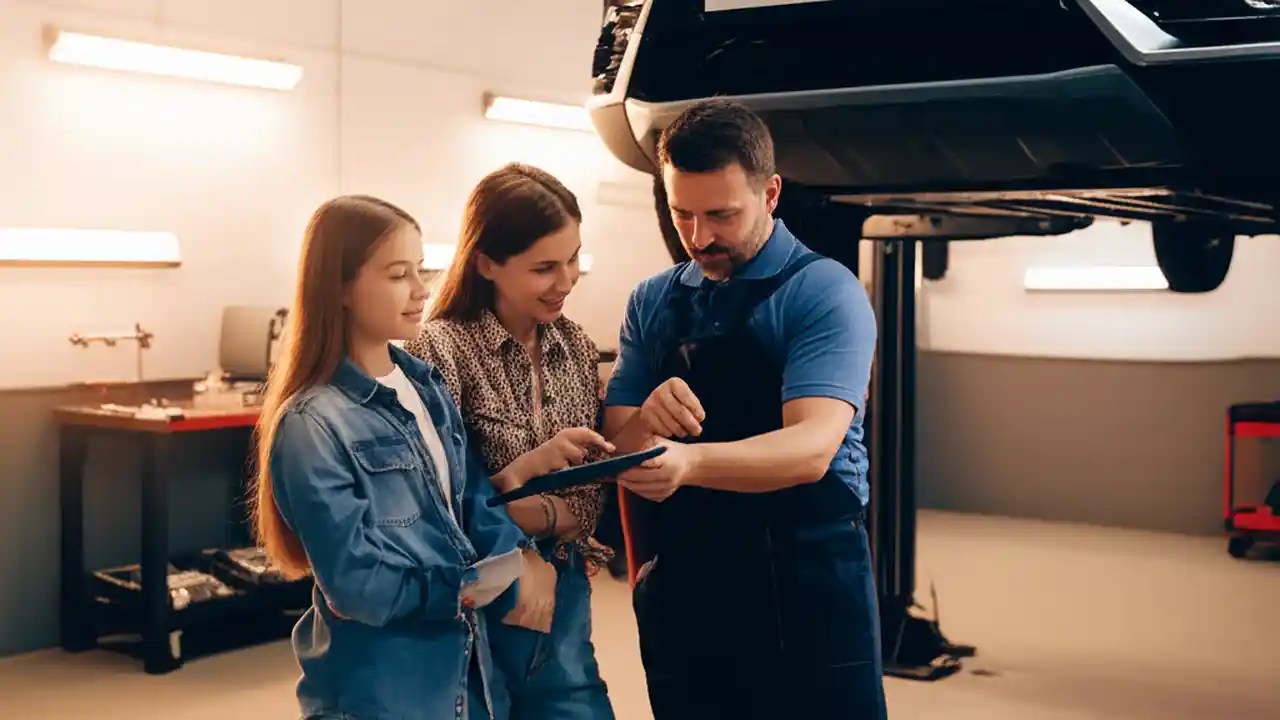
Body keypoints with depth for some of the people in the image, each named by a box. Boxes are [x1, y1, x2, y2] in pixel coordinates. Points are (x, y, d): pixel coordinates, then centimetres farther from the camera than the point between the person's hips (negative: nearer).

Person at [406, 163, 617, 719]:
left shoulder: (575, 344, 3)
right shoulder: (443, 348, -14)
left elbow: (592, 488, 4)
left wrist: (543, 517, -14)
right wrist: (523, 470, -25)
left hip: (565, 600, 5)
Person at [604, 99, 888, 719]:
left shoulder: (824, 291, -8)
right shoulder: (651, 302, 8)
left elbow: (812, 447, -21)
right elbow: (613, 446, 5)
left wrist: (690, 461, -37)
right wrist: (643, 424, -18)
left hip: (805, 588, -4)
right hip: (678, 592, 4)